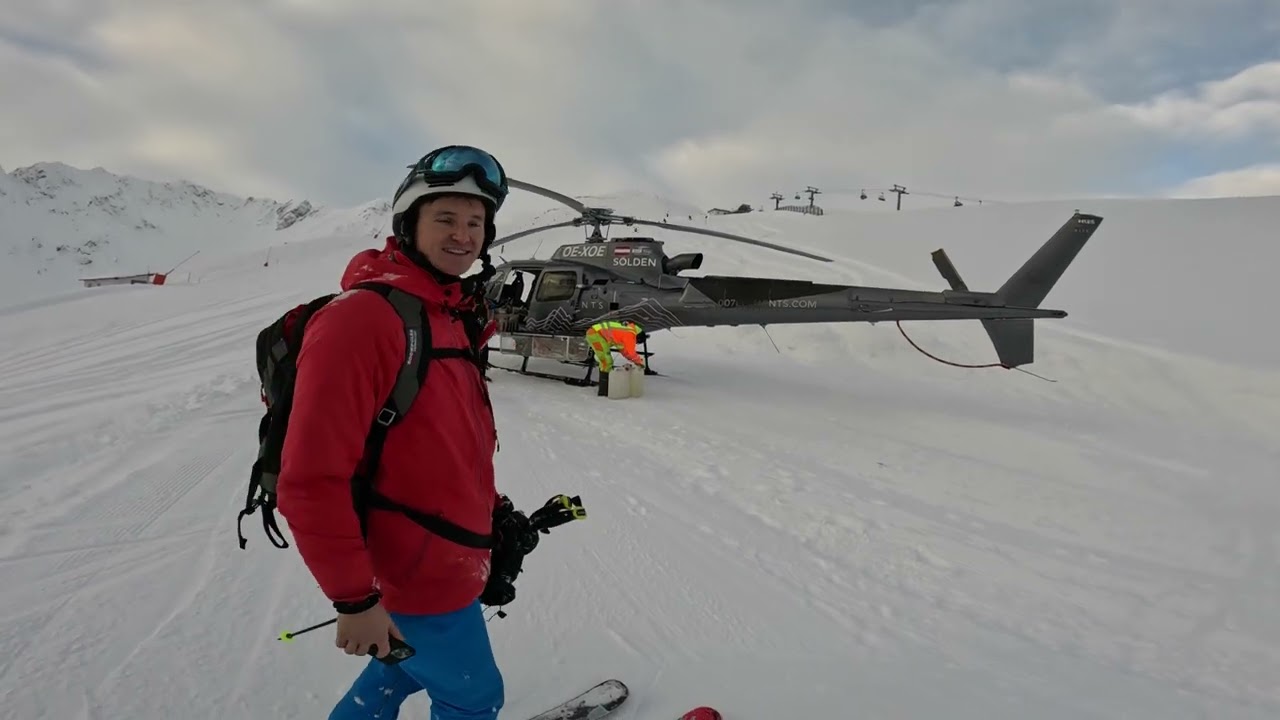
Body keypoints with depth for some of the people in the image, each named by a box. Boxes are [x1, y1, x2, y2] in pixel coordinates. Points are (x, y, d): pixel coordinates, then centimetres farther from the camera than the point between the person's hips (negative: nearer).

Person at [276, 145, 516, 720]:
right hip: (416, 575, -8)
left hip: (443, 560, 8)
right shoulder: (361, 318, -26)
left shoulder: (451, 315, 5)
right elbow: (312, 480, -26)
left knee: (412, 664, 30)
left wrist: (491, 507, 14)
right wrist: (354, 598, -21)